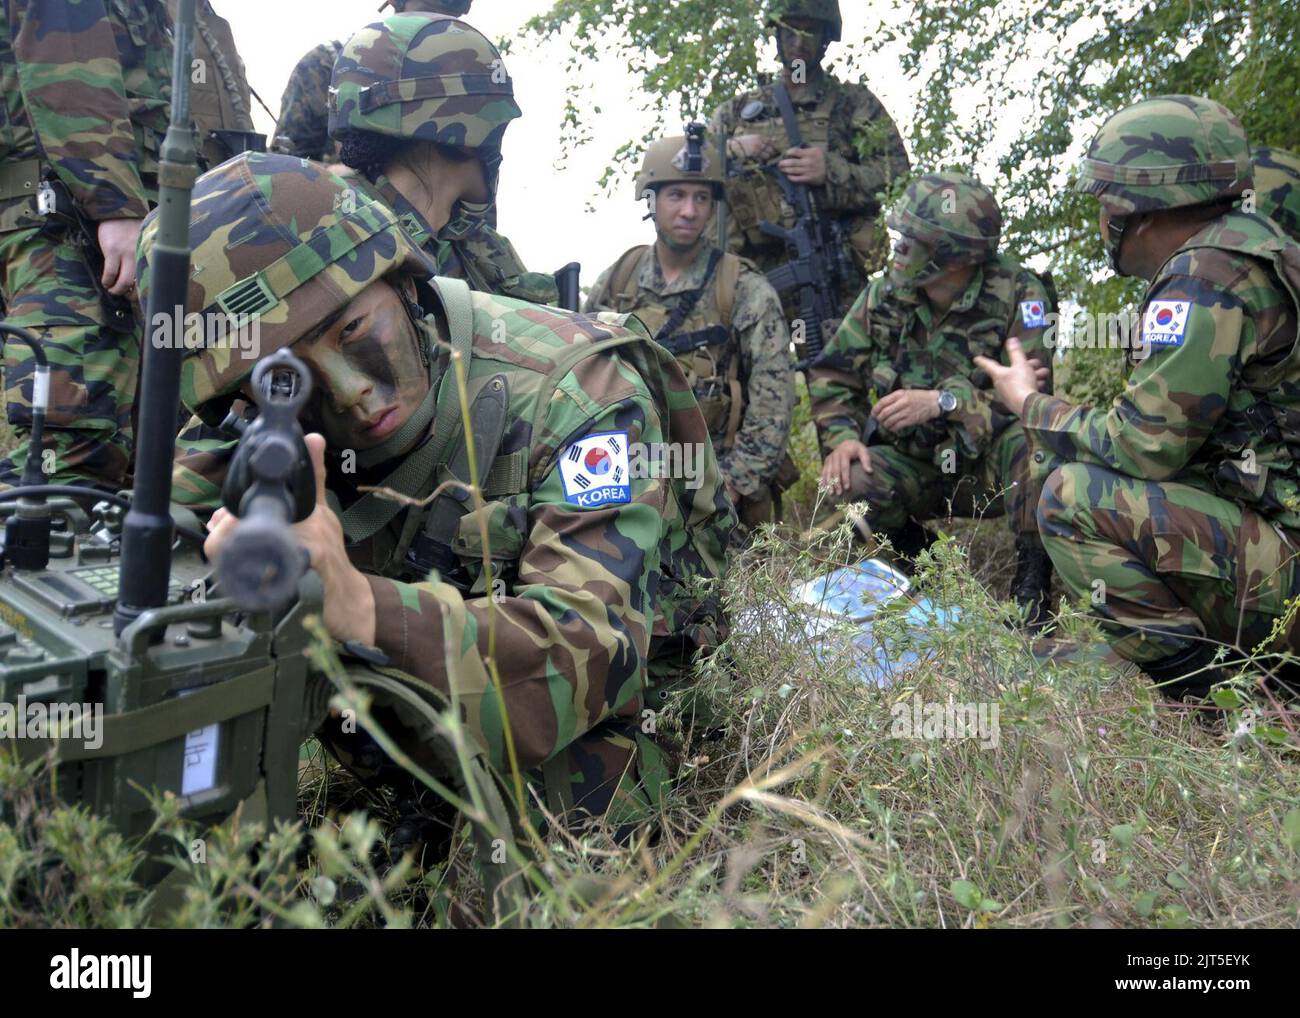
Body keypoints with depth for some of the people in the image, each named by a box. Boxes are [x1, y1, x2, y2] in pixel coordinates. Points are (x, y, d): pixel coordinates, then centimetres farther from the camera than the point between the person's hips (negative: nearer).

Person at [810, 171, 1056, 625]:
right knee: (846, 483, -27)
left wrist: (942, 402, -37)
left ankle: (1032, 572, -14)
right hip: (914, 466, 3)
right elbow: (833, 375, 2)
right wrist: (842, 437, -16)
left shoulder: (1018, 294, -16)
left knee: (1028, 435, -35)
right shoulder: (884, 295, -4)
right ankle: (914, 550, 6)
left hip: (991, 468, -2)